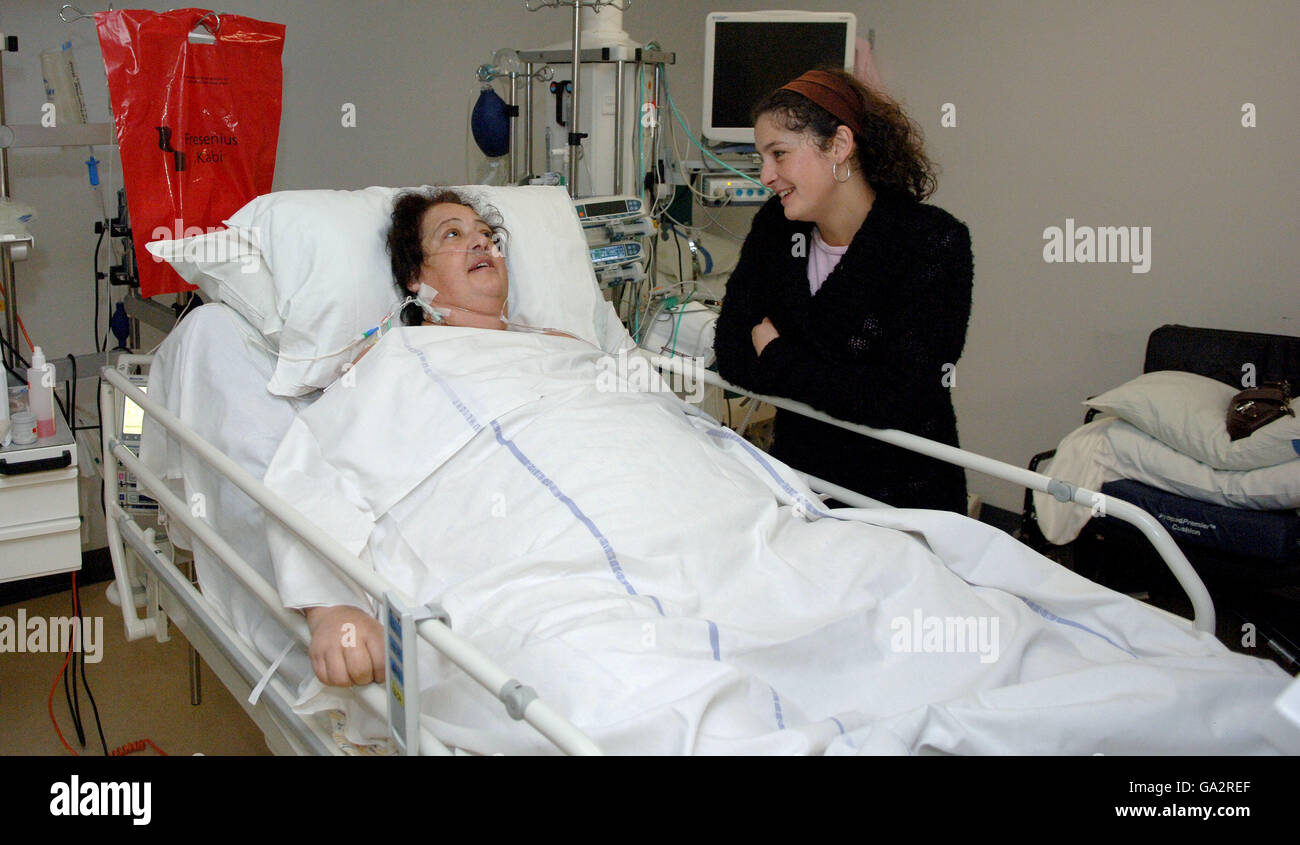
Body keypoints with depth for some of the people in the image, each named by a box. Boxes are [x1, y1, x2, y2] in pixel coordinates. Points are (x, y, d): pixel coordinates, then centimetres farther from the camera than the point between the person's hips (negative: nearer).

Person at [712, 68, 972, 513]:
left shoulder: (933, 241, -14)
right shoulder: (774, 226, 2)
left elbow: (898, 400, -21)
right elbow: (731, 357, -3)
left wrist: (778, 359, -11)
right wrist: (837, 381, -14)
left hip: (903, 497, -4)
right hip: (797, 475, 4)